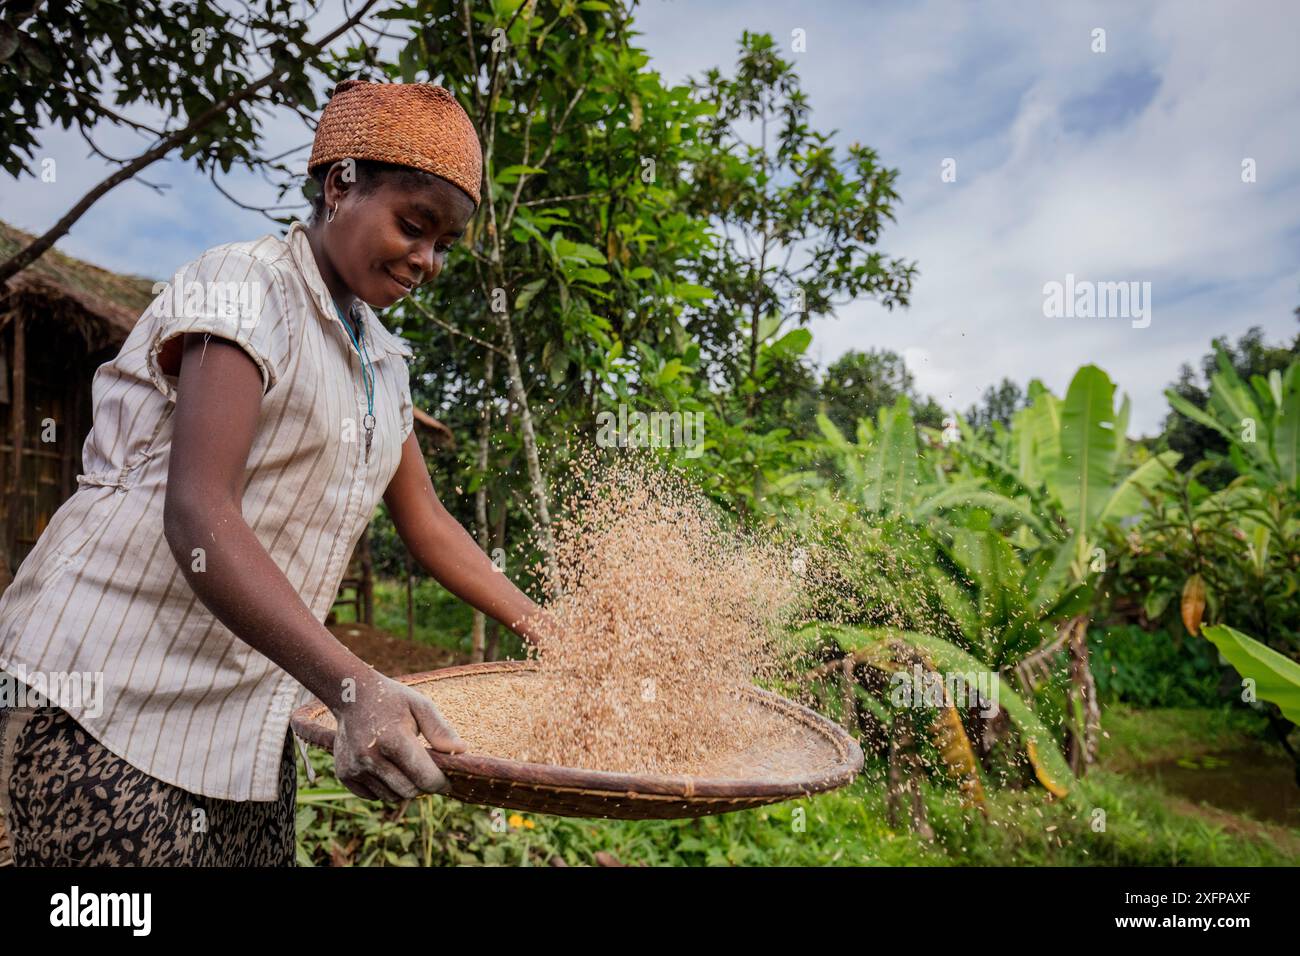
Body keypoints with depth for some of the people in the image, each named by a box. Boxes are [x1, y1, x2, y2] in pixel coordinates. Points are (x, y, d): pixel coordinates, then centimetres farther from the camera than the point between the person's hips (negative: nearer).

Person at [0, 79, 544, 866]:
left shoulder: (383, 359, 13)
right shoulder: (245, 289, -12)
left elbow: (427, 524, 17)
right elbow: (196, 516, -24)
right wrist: (353, 688, -35)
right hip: (107, 703, -7)